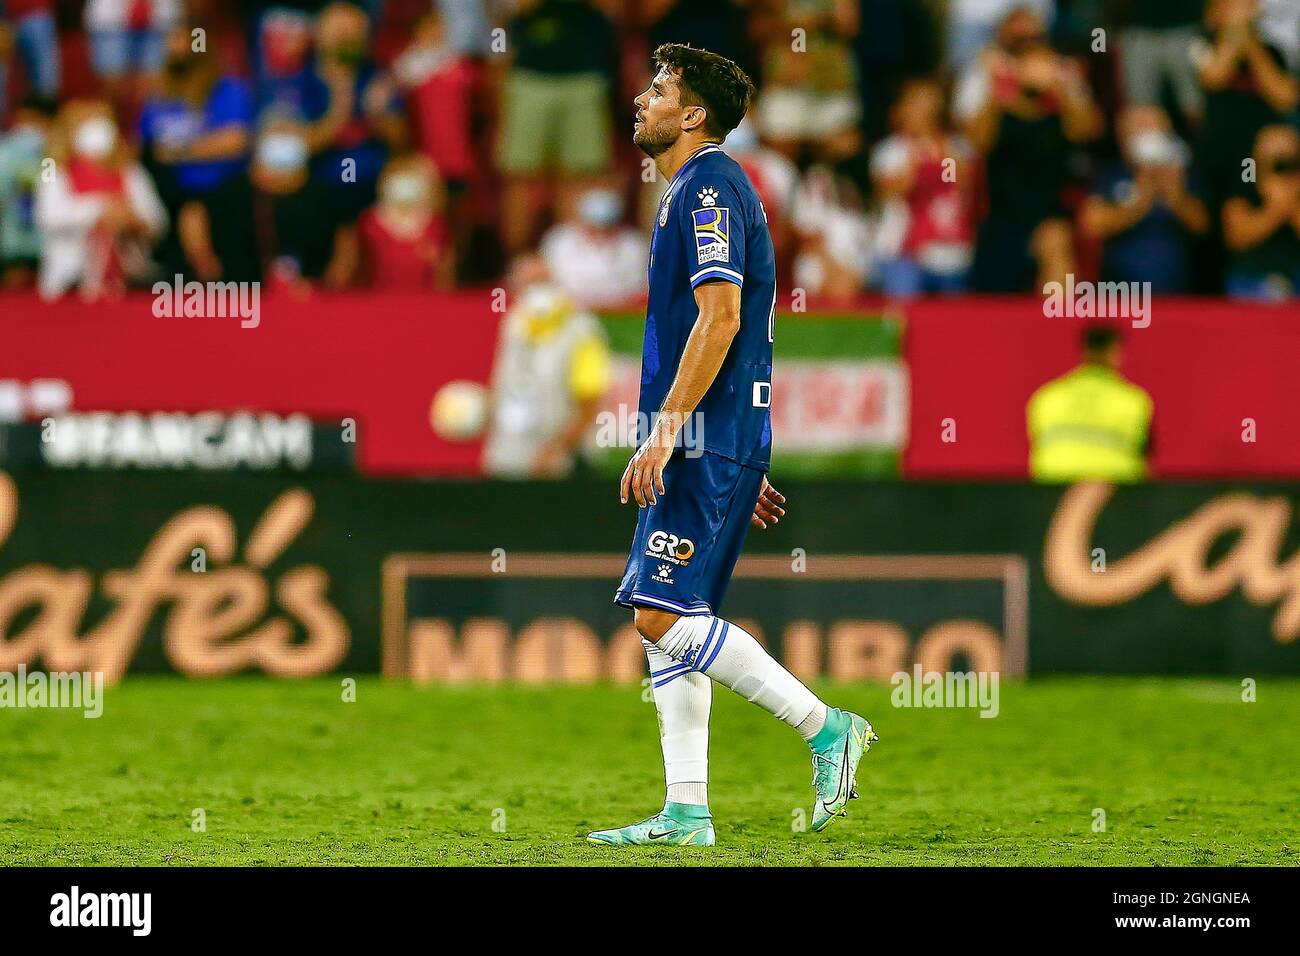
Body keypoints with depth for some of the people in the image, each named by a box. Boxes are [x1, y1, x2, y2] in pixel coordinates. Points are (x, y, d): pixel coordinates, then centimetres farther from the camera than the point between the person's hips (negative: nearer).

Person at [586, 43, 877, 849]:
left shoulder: (709, 188, -11)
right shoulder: (697, 192, 21)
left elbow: (720, 318, -21)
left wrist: (664, 430, -23)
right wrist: (742, 470, 25)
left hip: (708, 445, -10)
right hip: (709, 446, 10)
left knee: (664, 616, -13)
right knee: (668, 619, 7)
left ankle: (826, 727, -9)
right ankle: (687, 813, 6)